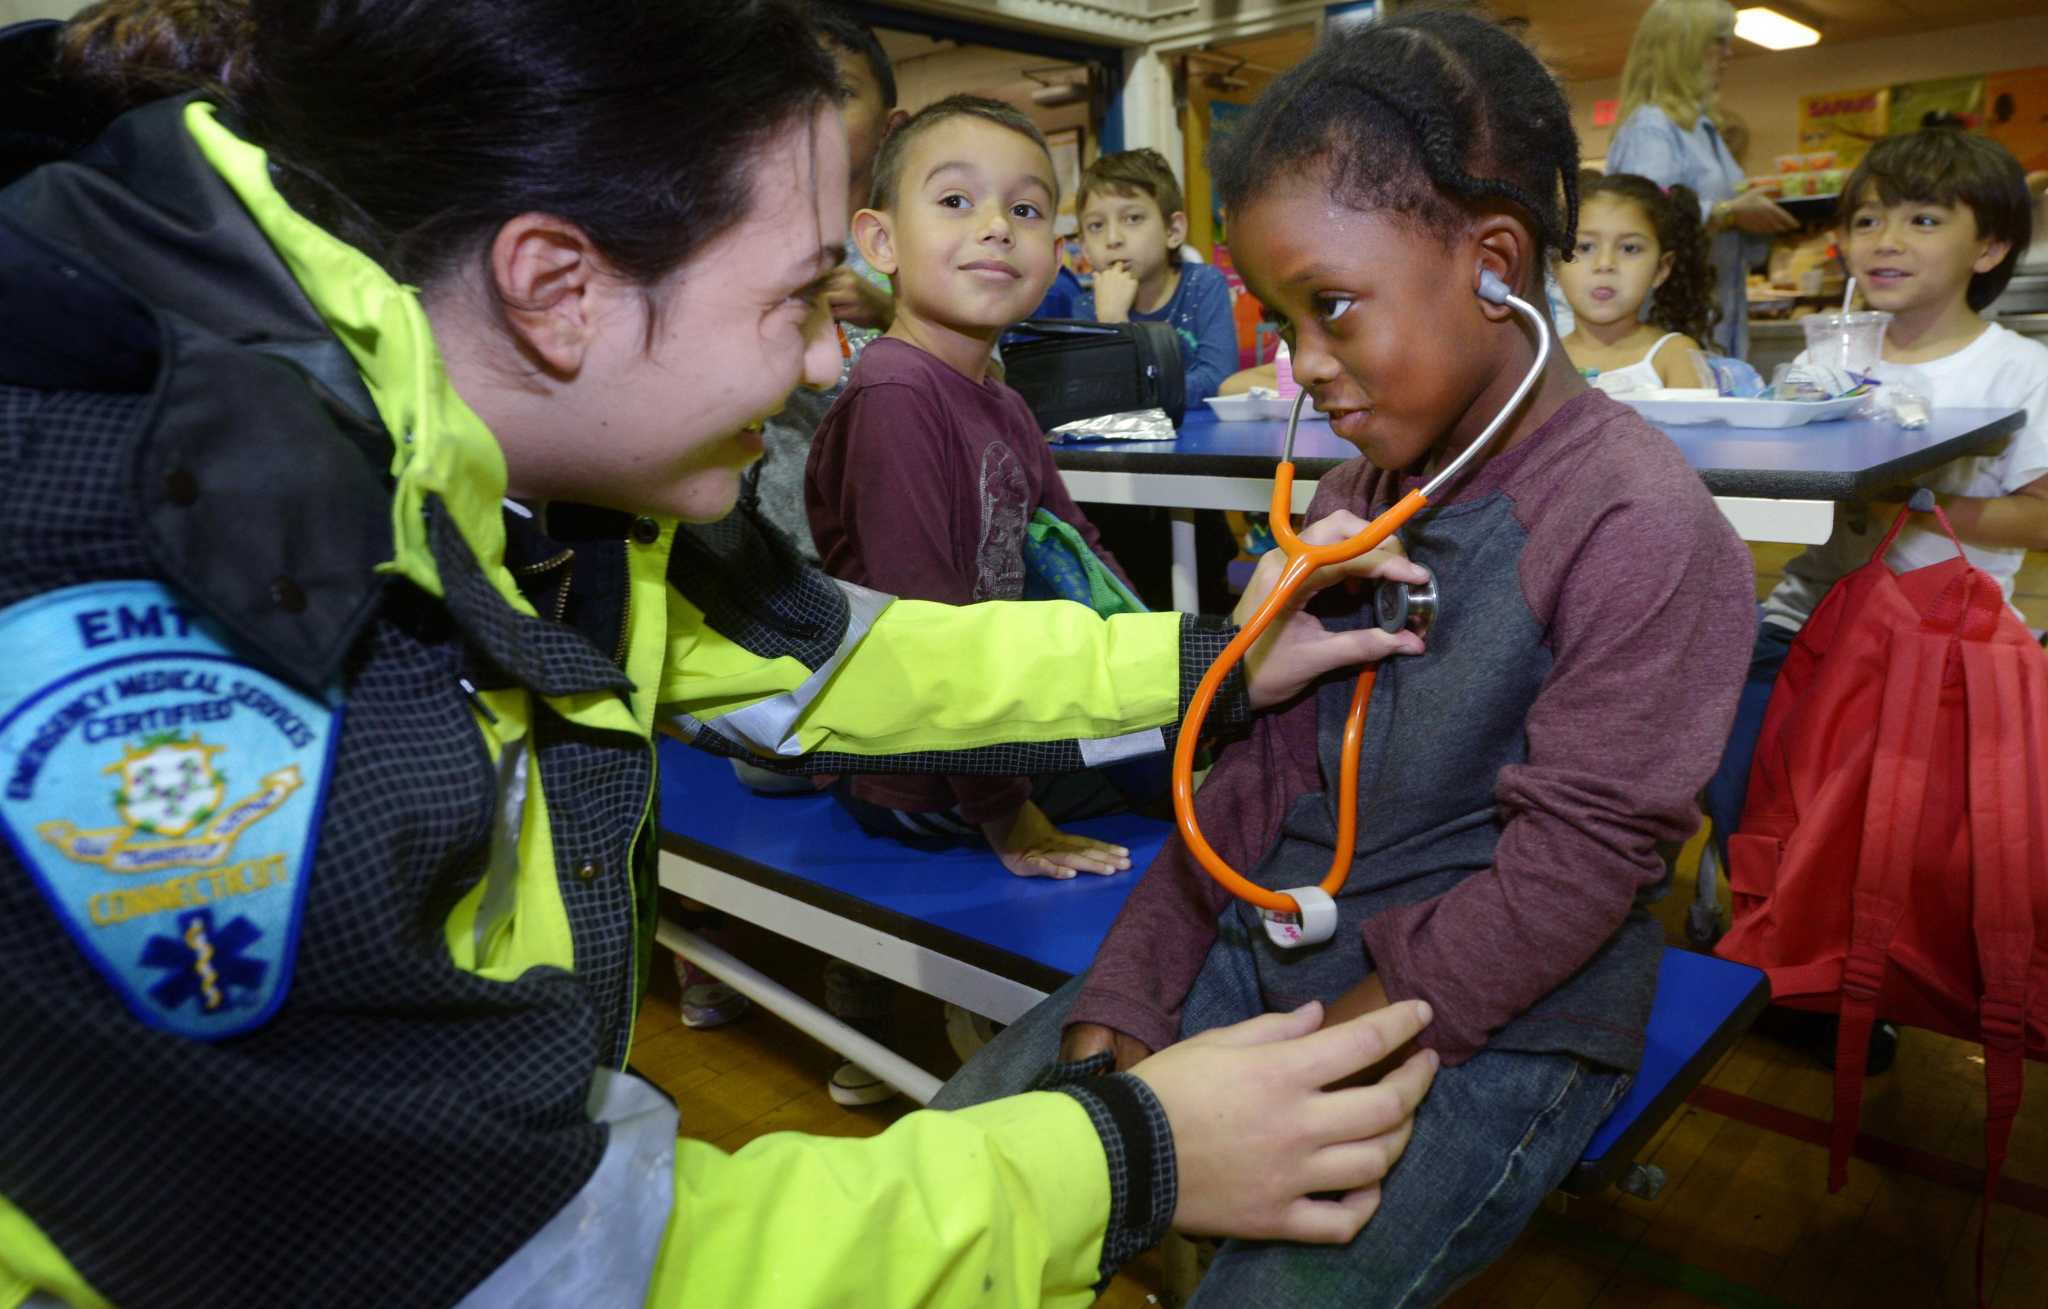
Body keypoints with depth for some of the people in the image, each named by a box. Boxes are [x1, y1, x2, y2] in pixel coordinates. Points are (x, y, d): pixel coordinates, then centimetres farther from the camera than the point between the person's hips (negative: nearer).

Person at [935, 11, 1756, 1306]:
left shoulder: (1639, 521, -16)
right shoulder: (1359, 490, 8)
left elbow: (1572, 861, -17)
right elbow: (1264, 763, 7)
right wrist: (1127, 997, -1)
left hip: (1497, 1023, -6)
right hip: (1270, 944, 6)